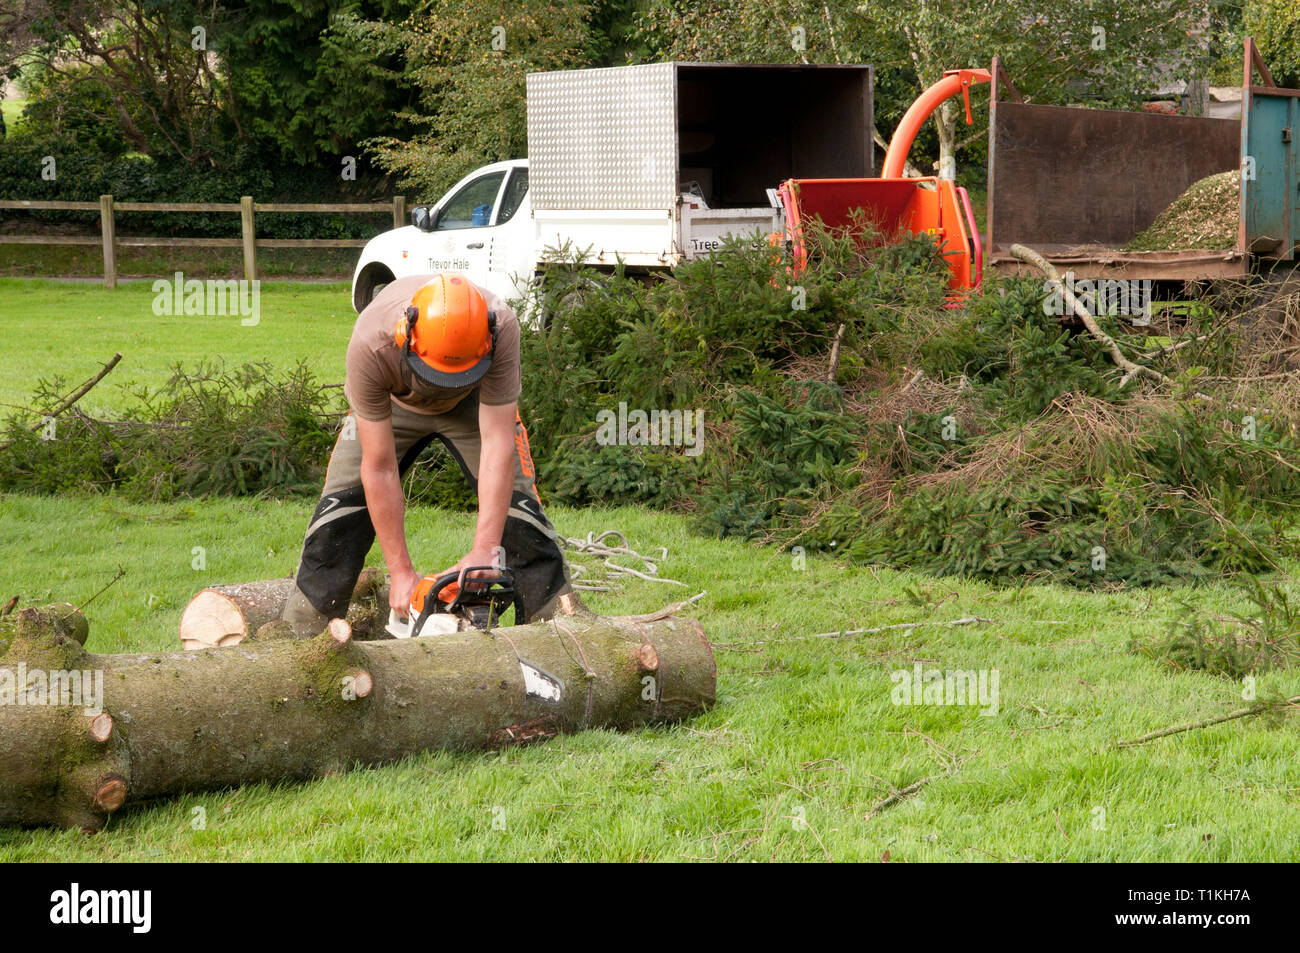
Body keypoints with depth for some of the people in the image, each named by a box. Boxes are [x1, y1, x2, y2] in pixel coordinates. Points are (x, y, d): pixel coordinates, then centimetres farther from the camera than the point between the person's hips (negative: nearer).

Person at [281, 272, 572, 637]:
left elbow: (497, 446, -40)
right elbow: (380, 470, -34)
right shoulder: (371, 346, -41)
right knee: (338, 514, -9)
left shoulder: (501, 330, -42)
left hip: (476, 401, 0)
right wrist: (401, 573, -32)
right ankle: (299, 638, 3)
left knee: (515, 504, -14)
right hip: (391, 403, 0)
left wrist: (484, 550, -46)